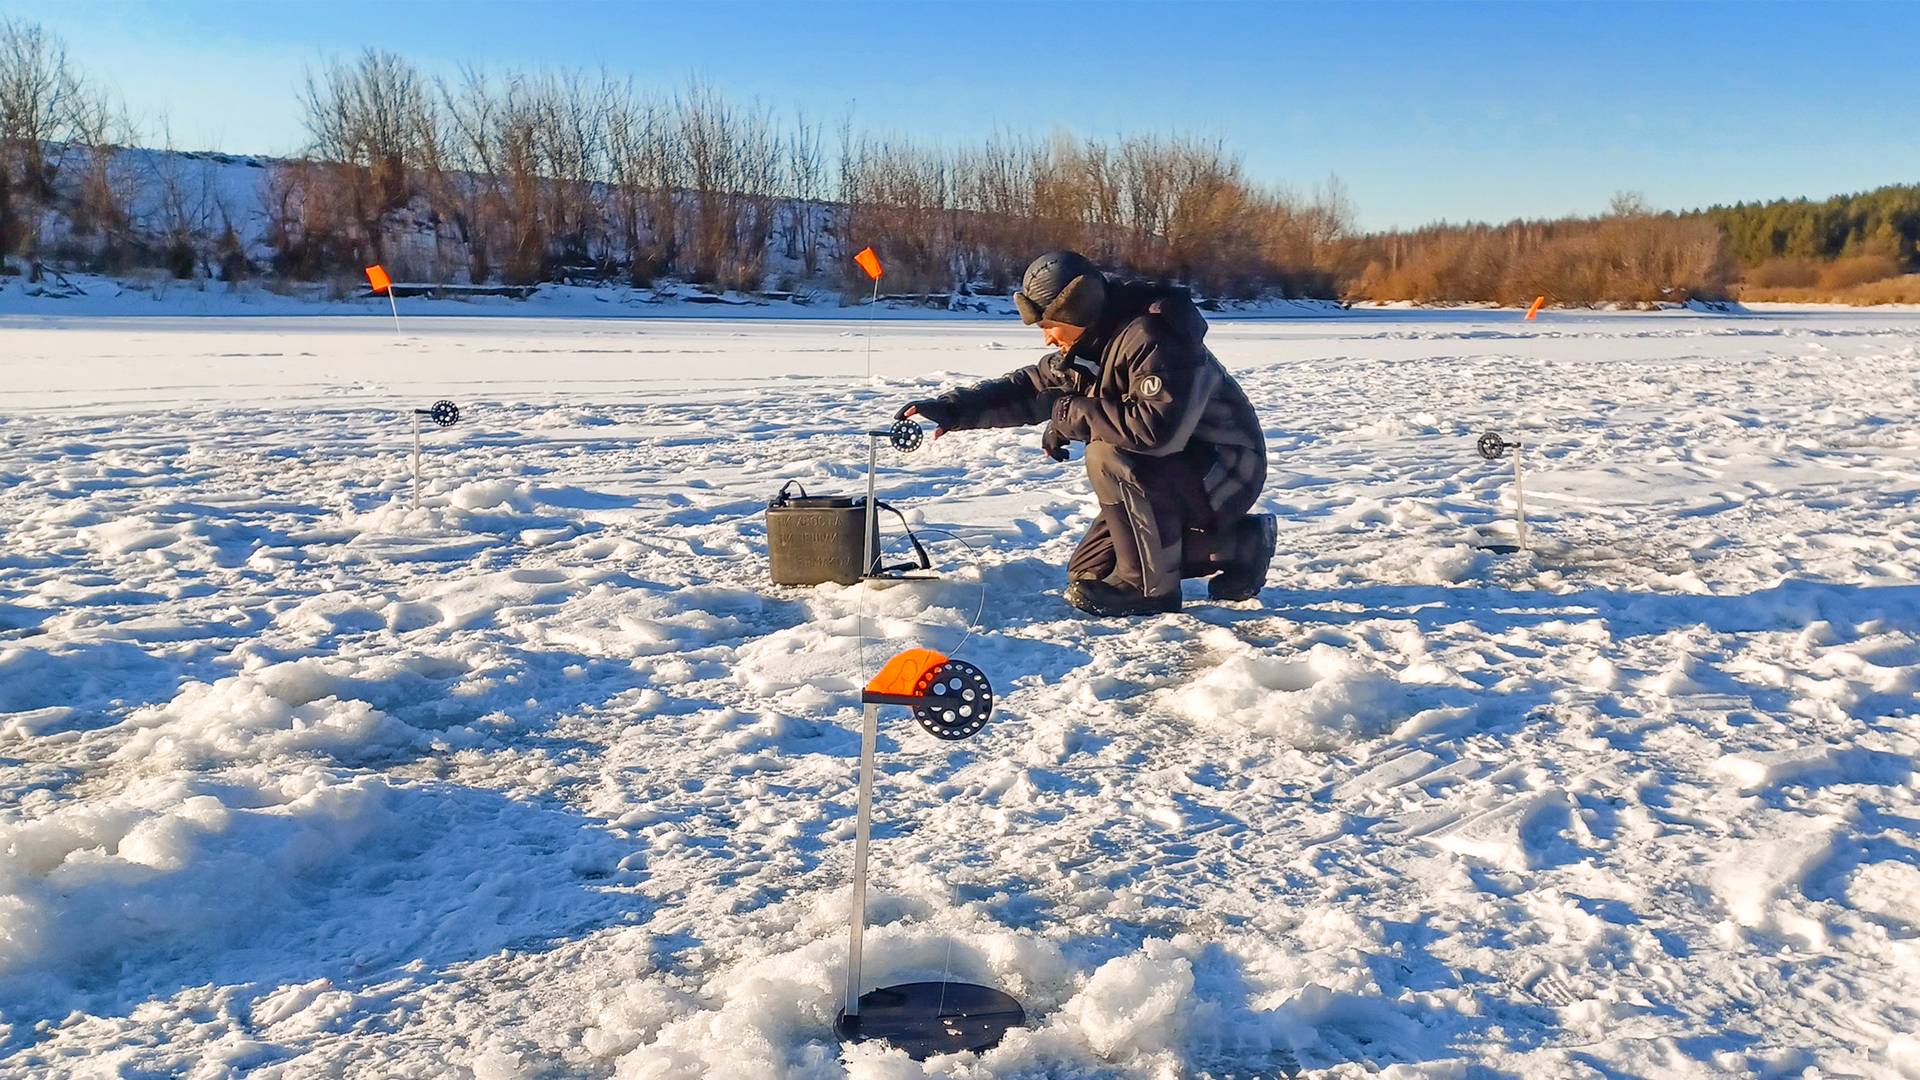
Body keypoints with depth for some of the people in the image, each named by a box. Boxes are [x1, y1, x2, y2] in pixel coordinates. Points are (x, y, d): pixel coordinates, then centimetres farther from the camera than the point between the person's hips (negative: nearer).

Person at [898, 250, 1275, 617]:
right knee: (1088, 573, 10)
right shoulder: (1090, 348, 3)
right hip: (1177, 476, 10)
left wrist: (1071, 414, -28)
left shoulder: (1153, 338, -28)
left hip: (1226, 473, -10)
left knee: (1109, 454, -32)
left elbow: (1158, 428, -40)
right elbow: (1028, 387, 7)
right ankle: (1236, 546, 14)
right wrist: (952, 409, -6)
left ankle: (1149, 585, -16)